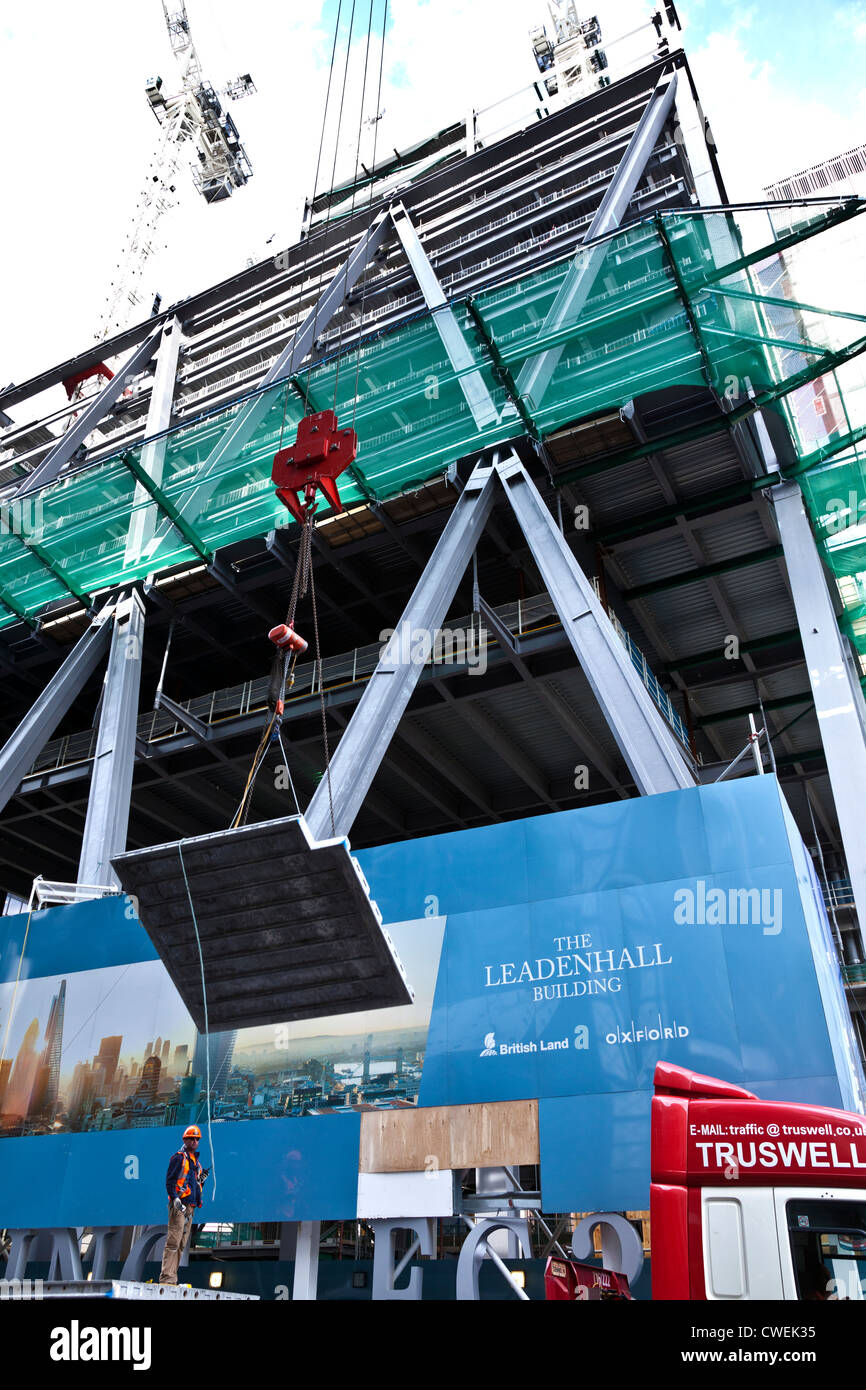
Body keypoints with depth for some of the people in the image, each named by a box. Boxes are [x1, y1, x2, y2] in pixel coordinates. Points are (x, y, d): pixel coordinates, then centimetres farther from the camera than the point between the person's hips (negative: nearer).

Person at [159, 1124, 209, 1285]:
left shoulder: (195, 1160, 21)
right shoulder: (179, 1158, -3)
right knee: (173, 1242, -13)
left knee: (181, 1245, 8)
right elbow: (170, 1181, -12)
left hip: (189, 1207, 9)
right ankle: (166, 1277, -14)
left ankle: (171, 1279, 11)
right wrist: (175, 1199, -23)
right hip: (179, 1205, -9)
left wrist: (201, 1179, 7)